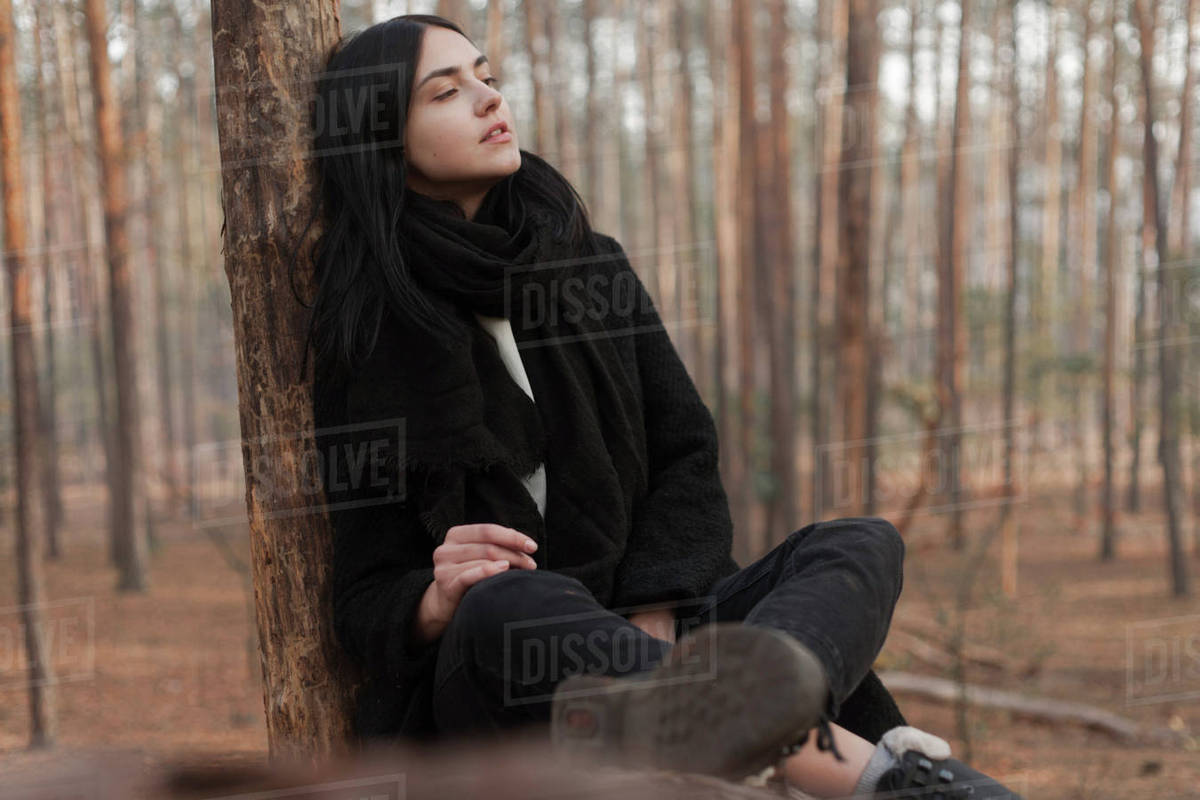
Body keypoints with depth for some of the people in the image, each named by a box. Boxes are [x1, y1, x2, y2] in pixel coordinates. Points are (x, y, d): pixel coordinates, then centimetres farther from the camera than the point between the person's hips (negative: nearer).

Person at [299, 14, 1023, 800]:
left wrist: (644, 641, -13)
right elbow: (365, 601, -2)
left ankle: (756, 713, -55)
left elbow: (687, 457, 5)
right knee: (515, 611, -38)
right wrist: (440, 602, -27)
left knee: (864, 545, -18)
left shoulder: (592, 269, 9)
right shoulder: (363, 340, -2)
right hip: (489, 700, -4)